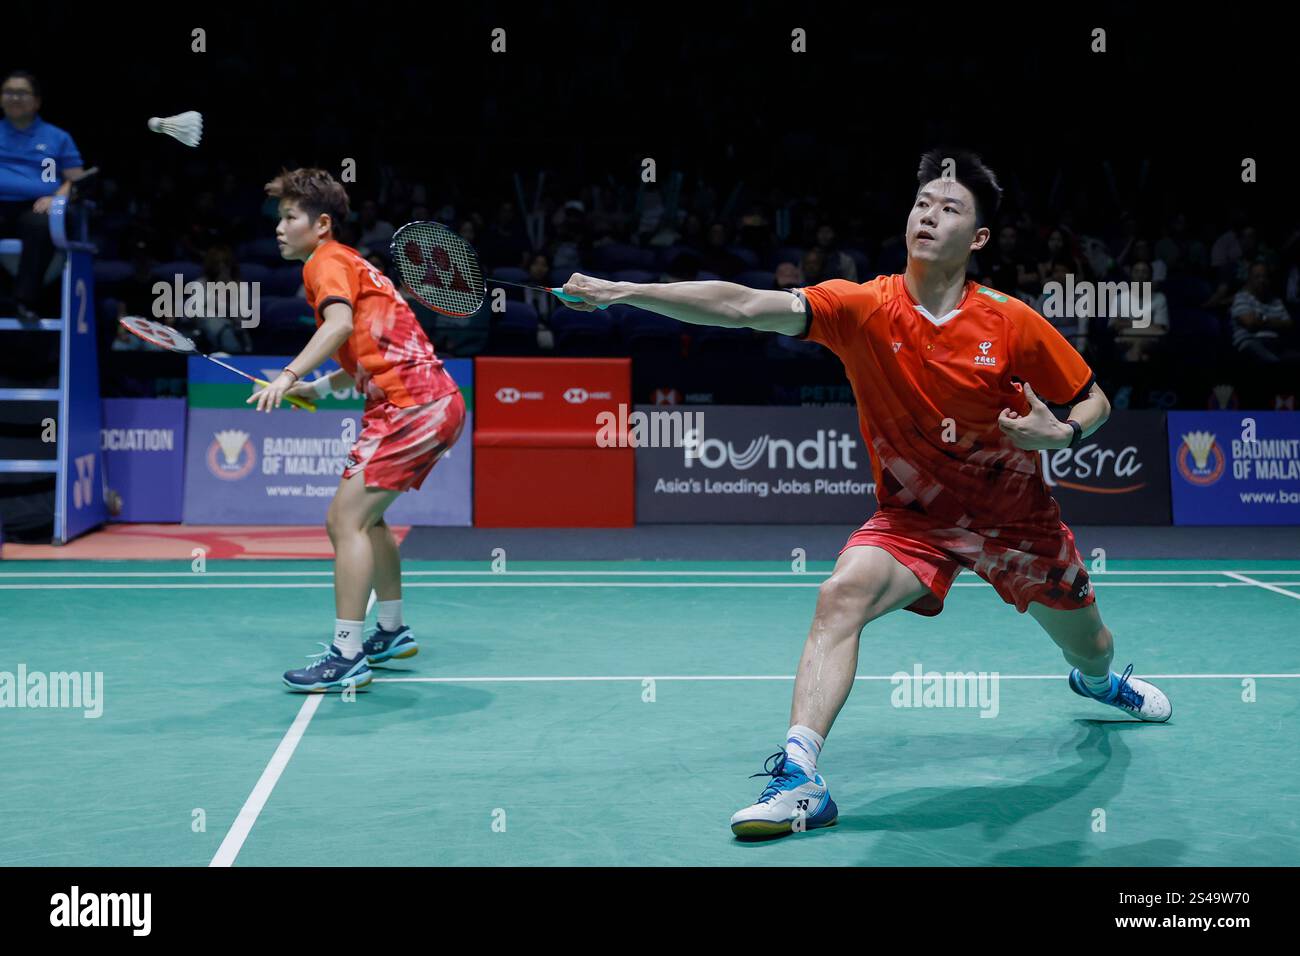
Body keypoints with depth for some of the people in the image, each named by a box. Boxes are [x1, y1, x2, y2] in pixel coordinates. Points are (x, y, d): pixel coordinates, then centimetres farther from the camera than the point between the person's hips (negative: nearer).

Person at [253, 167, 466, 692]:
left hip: (411, 406, -10)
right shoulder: (350, 264, 24)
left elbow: (340, 323, -25)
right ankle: (392, 632, 30)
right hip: (435, 400, 10)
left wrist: (290, 375, -32)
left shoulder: (327, 262, -4)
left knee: (347, 519, -12)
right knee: (365, 517, 21)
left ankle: (346, 657, -13)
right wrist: (318, 387, 20)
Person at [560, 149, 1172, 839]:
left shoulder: (1012, 323, -16)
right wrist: (620, 291, -41)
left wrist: (1061, 434, -26)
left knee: (1087, 646, 20)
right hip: (912, 516, -1)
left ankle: (1099, 680, 61)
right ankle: (799, 776, -30)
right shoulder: (864, 307, -17)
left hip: (1018, 516, 1)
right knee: (840, 596, -31)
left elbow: (1095, 402, -2)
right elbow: (746, 306, -30)